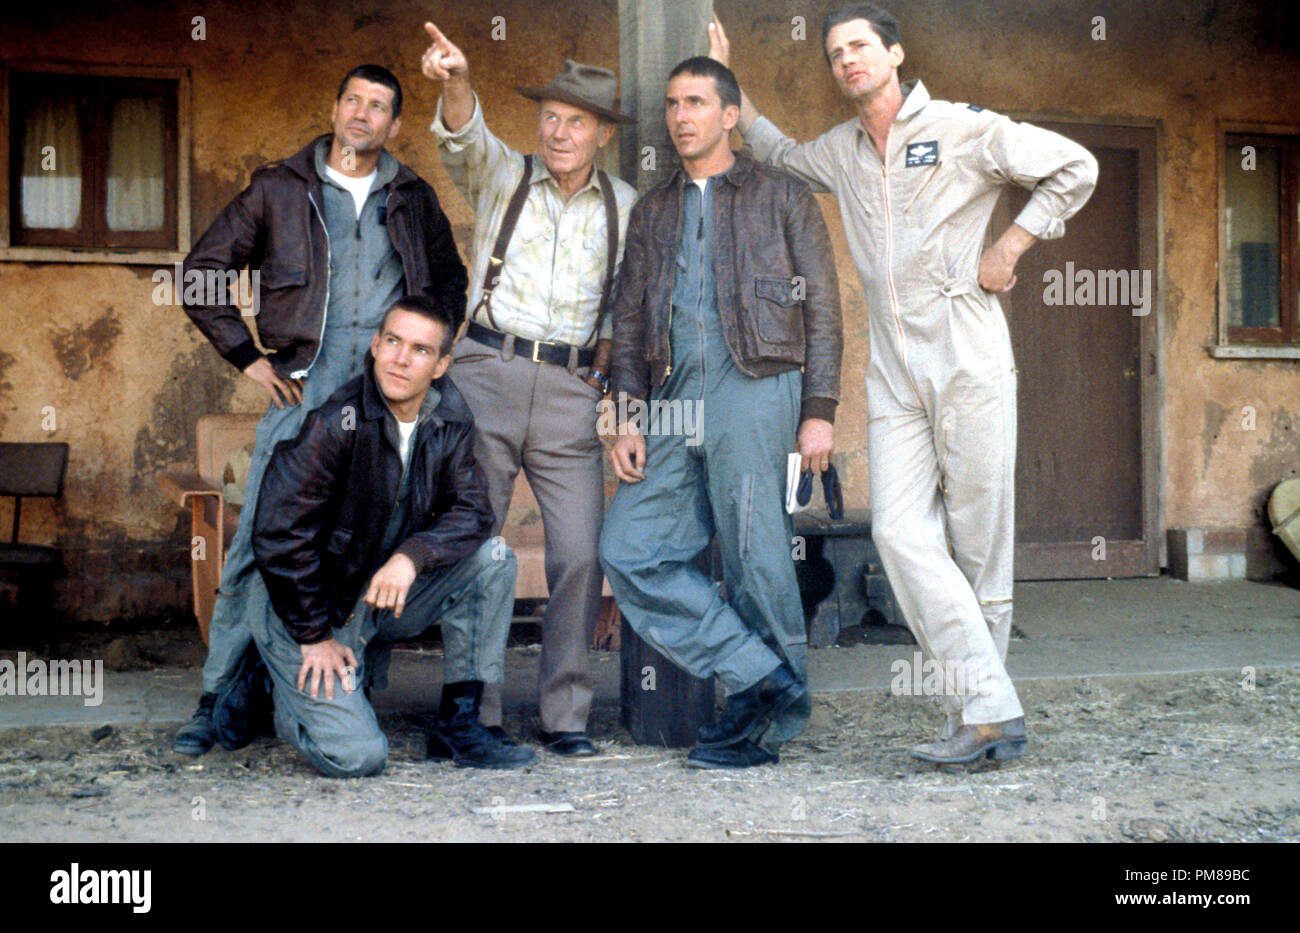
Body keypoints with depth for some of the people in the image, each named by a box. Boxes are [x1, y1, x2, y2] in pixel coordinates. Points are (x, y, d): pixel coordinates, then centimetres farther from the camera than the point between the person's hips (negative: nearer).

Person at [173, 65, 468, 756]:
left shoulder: (413, 199, 15)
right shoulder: (279, 188, 8)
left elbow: (450, 281, 28)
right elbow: (201, 273, 10)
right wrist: (248, 358, 3)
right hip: (304, 387, -2)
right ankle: (223, 695, 1)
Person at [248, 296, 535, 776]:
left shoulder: (450, 421, -4)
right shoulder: (335, 424, -22)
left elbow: (471, 512, -6)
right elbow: (278, 535, -20)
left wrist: (413, 555, -27)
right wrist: (314, 635, -15)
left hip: (389, 594, 6)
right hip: (317, 608, -5)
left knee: (492, 557, -16)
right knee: (357, 757, -19)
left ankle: (457, 724, -6)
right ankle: (299, 687, 15)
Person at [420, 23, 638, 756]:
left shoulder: (625, 206, 12)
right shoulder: (502, 175, 7)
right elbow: (465, 134, -14)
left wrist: (609, 352, 7)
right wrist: (456, 80, -34)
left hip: (570, 392, 1)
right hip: (487, 372, -1)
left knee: (580, 553, -7)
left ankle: (566, 715, 5)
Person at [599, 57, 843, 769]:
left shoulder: (781, 196, 10)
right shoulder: (652, 211, 23)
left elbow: (821, 309, 5)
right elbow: (629, 320, 20)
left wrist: (819, 411, -4)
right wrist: (628, 417, 8)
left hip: (755, 389, -5)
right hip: (675, 401, 5)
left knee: (756, 561, -6)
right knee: (630, 549, -6)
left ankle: (767, 724, 8)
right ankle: (760, 677, -1)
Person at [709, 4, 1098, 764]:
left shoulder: (963, 130, 1)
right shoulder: (840, 152, 18)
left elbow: (1075, 167, 4)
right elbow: (779, 154, 40)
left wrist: (1009, 249, -1)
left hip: (967, 359, -5)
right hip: (895, 374, 5)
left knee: (979, 541, -2)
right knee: (902, 533, -11)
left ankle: (980, 711, 4)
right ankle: (991, 711, -10)